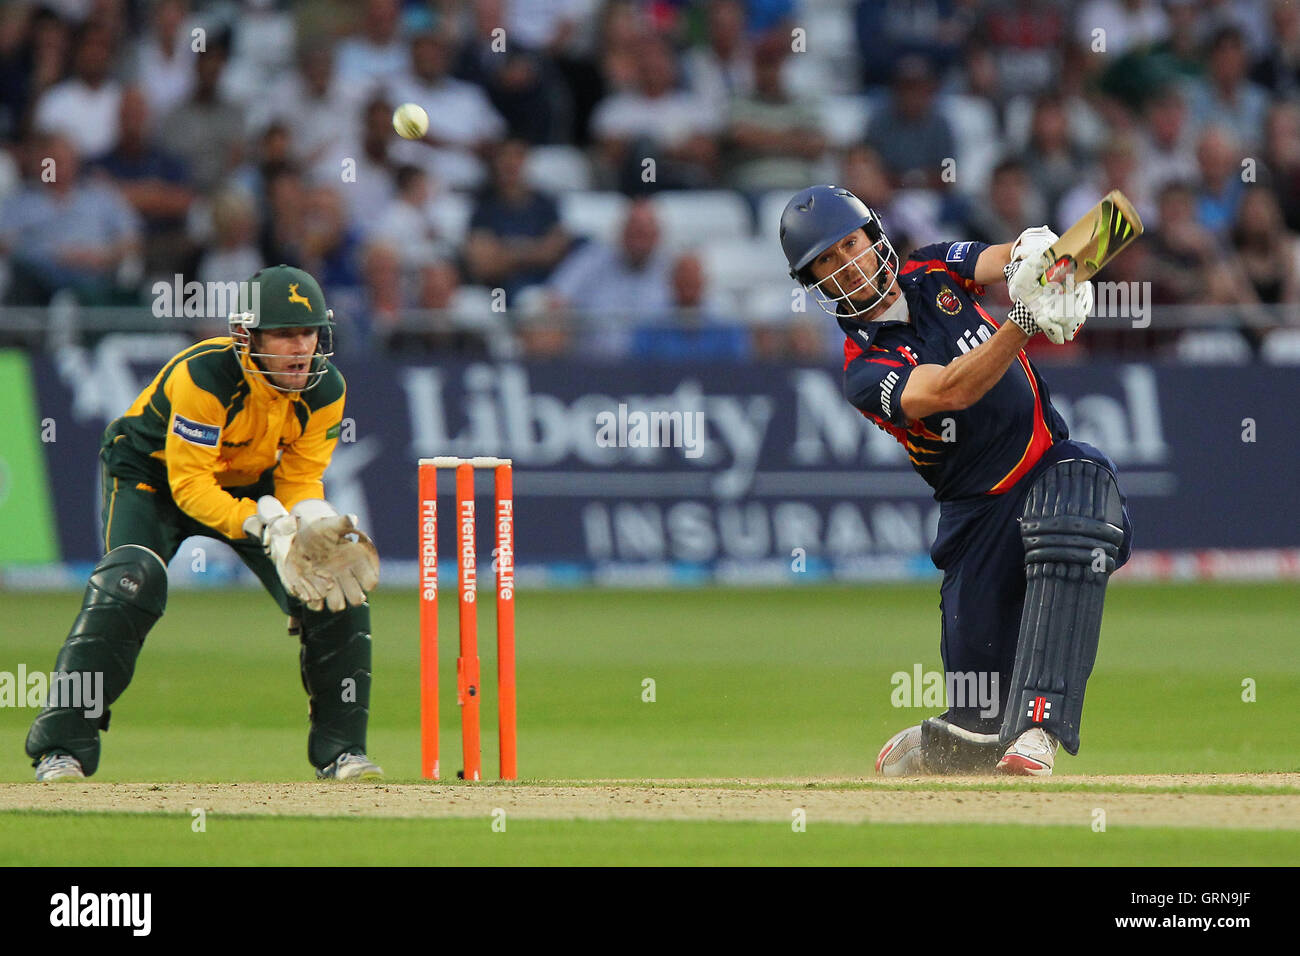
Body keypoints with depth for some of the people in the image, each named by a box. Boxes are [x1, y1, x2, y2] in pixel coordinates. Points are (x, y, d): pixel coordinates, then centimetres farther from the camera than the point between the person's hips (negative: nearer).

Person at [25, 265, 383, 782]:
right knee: (129, 584, -30)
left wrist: (316, 525, -34)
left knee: (336, 595, -11)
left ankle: (340, 751, 2)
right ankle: (61, 749, -25)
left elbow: (300, 479, -11)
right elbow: (189, 486, -34)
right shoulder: (202, 376, -35)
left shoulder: (325, 390, -18)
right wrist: (264, 526, -45)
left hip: (253, 487, 5)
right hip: (155, 479, -5)